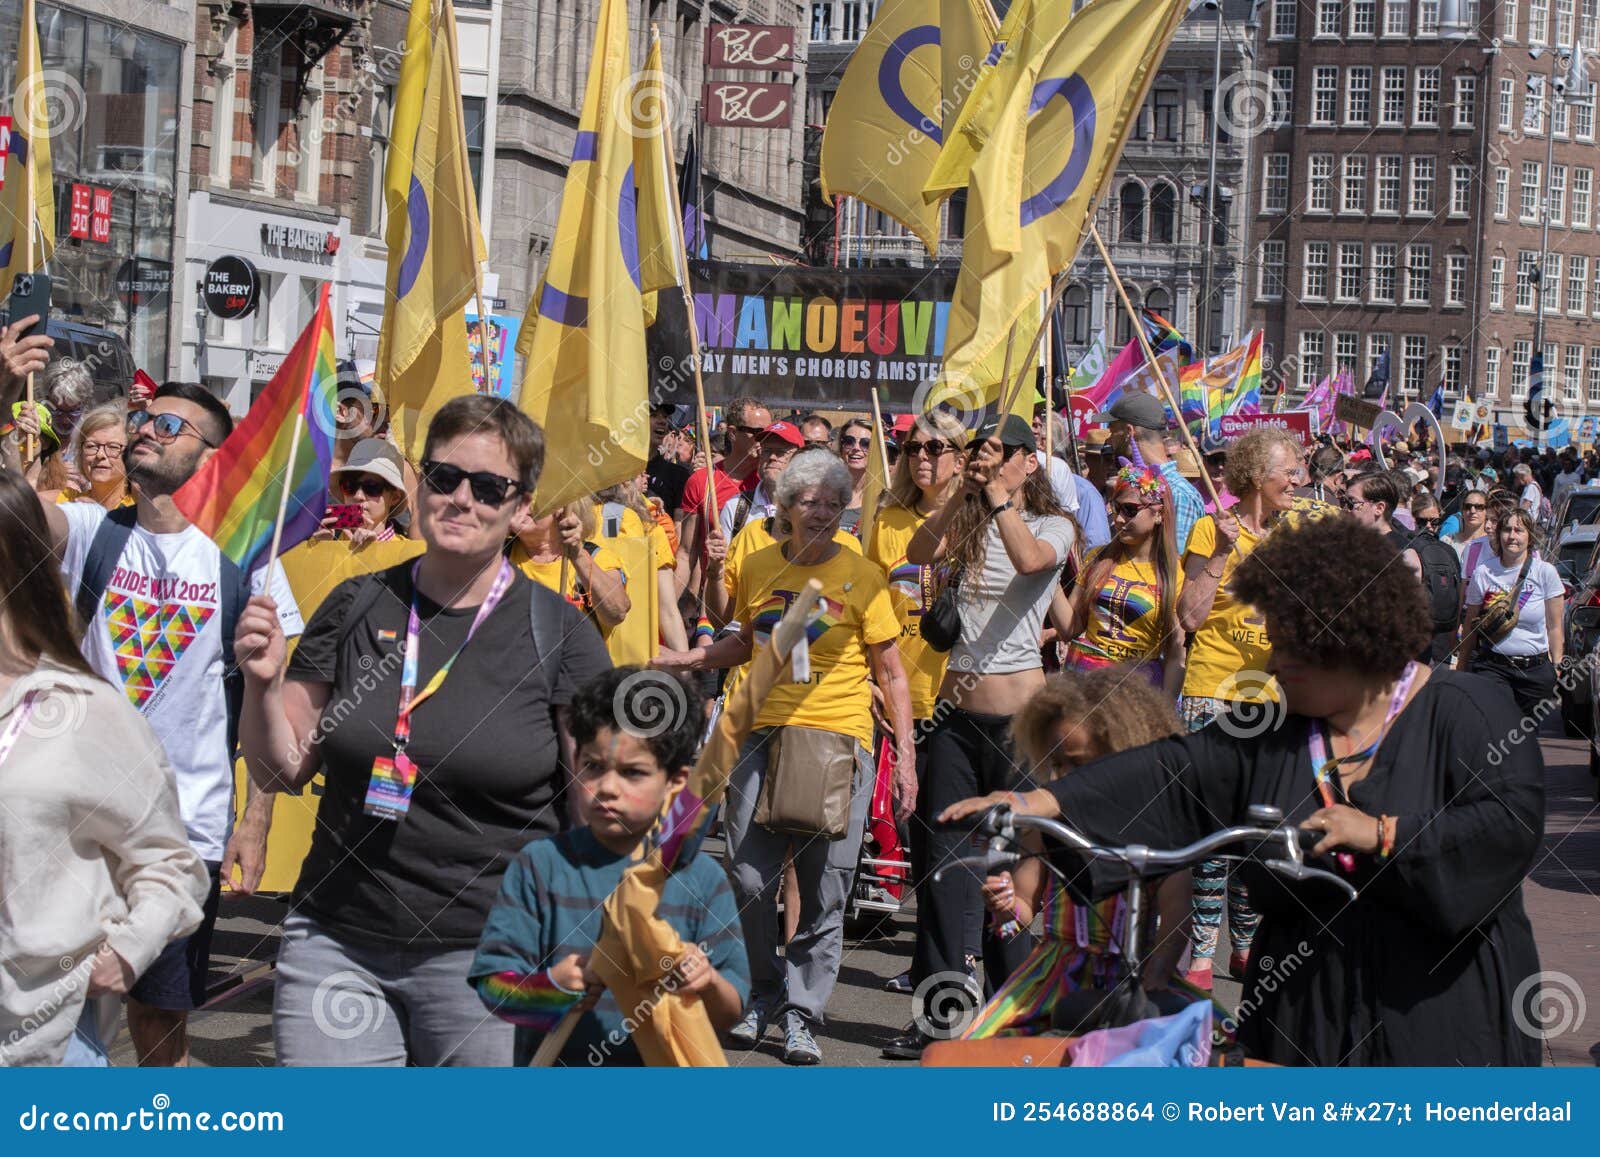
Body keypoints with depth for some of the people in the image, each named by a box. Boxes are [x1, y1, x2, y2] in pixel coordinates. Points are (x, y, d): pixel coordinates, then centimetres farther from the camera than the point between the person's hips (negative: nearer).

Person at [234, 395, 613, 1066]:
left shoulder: (557, 633, -4)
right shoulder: (357, 608, 4)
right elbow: (280, 772, 8)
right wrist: (263, 685, -10)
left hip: (489, 954, -2)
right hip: (336, 945, 2)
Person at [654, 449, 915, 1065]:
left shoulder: (862, 577, -1)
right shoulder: (758, 567, 9)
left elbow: (891, 672, 1)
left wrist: (905, 755, -4)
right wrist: (675, 659, 15)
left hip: (839, 736, -3)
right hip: (766, 735, 3)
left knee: (823, 892, 1)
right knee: (749, 877, 0)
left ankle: (802, 1014, 14)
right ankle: (764, 995, 23)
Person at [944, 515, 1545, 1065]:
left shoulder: (1464, 711, -6)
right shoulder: (1275, 723, 8)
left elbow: (1514, 819, -18)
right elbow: (1173, 770, -3)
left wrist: (1384, 834, -23)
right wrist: (1045, 802, -14)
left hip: (1441, 1005, -4)